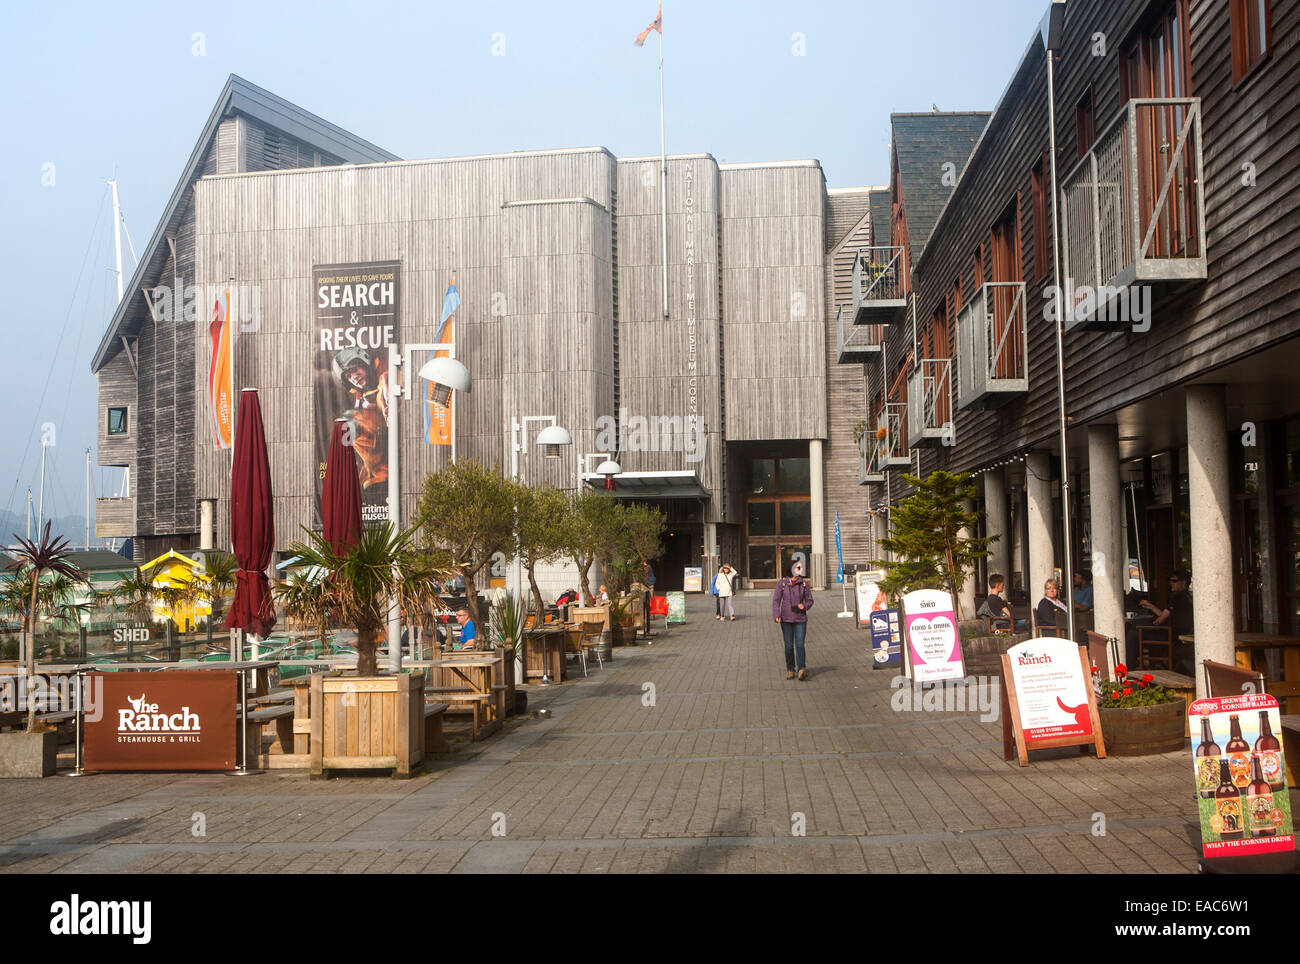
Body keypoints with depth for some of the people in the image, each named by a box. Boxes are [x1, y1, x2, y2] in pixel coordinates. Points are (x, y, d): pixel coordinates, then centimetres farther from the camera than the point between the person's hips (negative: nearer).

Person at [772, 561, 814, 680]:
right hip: (786, 619, 0)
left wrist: (804, 606, -12)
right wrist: (776, 615, -16)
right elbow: (776, 600, -3)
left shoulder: (803, 584, 1)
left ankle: (801, 670, -19)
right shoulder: (782, 584, -2)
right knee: (789, 646, 4)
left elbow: (809, 600, 10)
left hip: (800, 619, 0)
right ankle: (790, 670, 17)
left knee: (800, 645, -11)